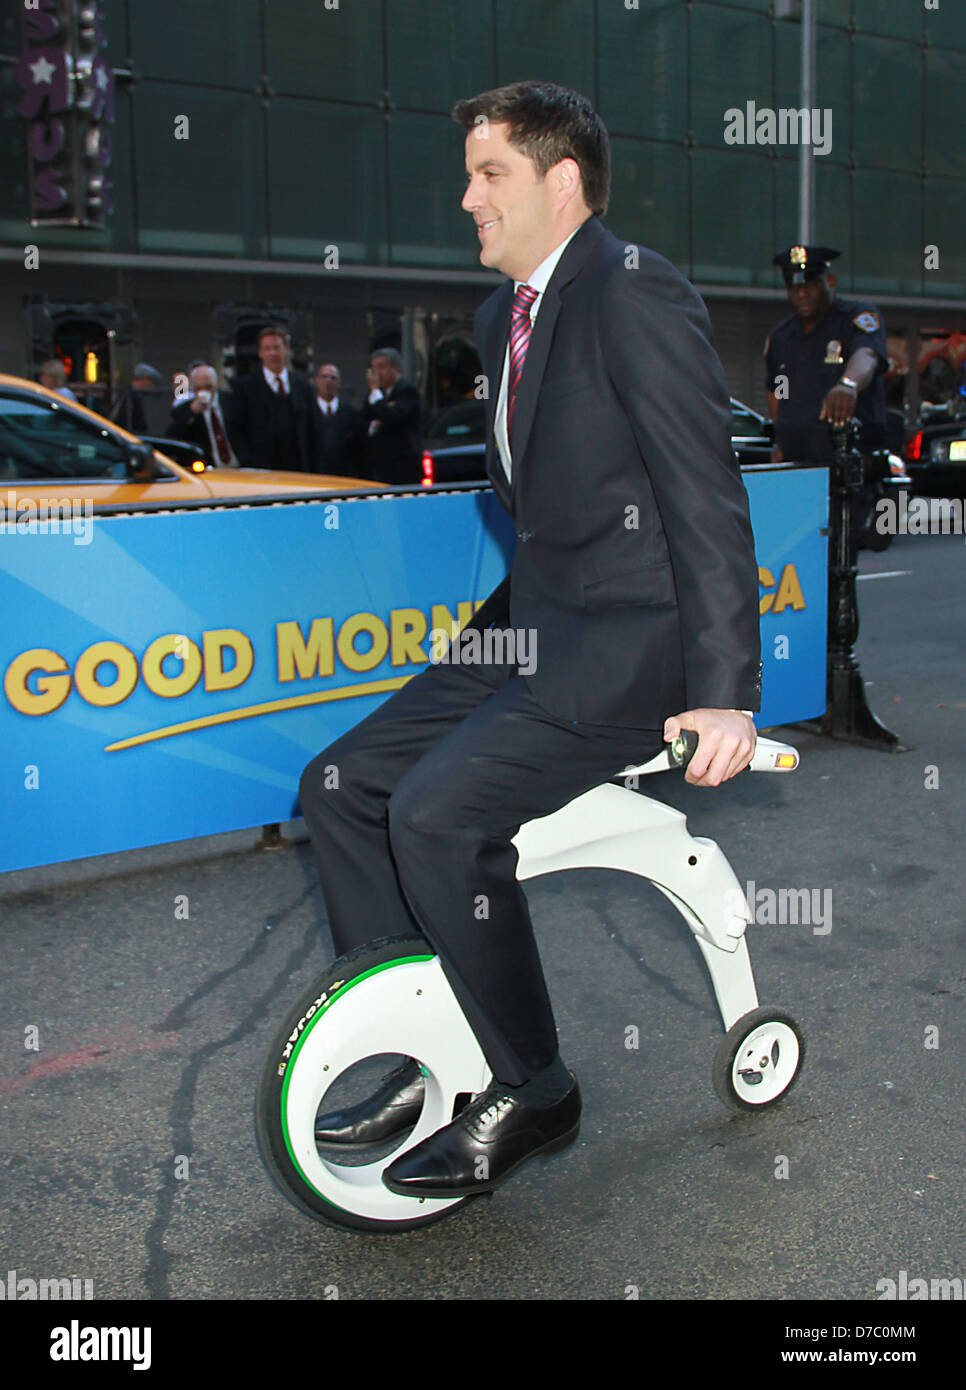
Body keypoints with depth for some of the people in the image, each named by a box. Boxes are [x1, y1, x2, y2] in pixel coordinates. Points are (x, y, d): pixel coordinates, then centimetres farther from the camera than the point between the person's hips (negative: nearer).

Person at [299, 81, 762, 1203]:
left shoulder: (636, 294, -13)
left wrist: (724, 693, -22)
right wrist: (499, 621, 17)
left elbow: (708, 502, -18)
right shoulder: (501, 318, 15)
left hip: (631, 645, -9)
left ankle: (529, 1091, -4)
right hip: (533, 626, 9)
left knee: (437, 812, -25)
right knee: (340, 785, 0)